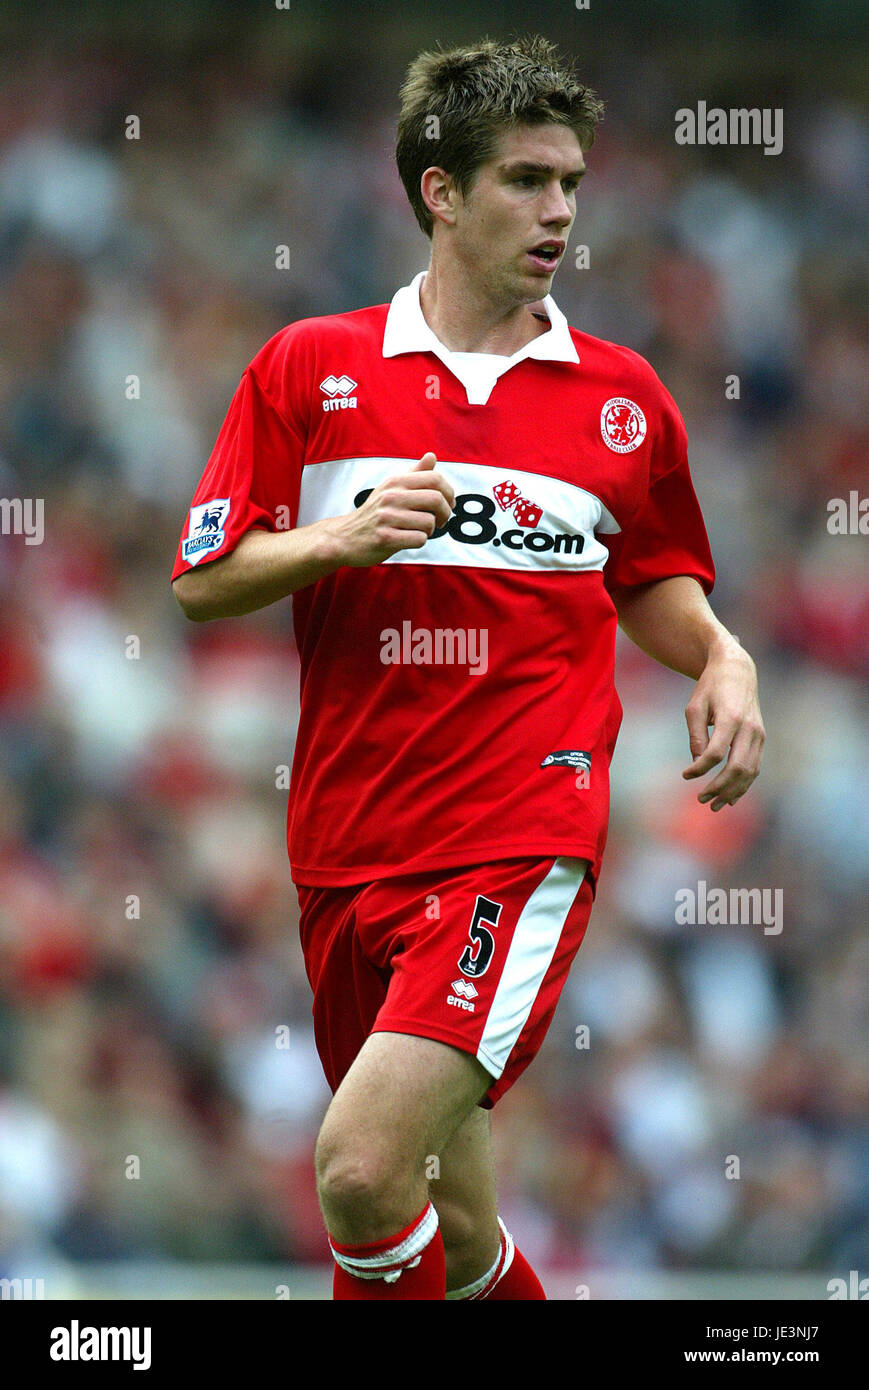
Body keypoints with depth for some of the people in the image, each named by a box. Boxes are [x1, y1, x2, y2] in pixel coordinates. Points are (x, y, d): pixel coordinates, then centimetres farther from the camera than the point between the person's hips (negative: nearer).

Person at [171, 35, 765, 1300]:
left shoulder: (622, 397, 6)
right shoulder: (307, 369, 5)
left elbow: (654, 583, 21)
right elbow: (202, 582, 6)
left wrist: (721, 658, 0)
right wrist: (339, 539, -12)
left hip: (521, 839, -2)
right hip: (347, 847, 2)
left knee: (363, 1174, -21)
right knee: (446, 1227, 9)